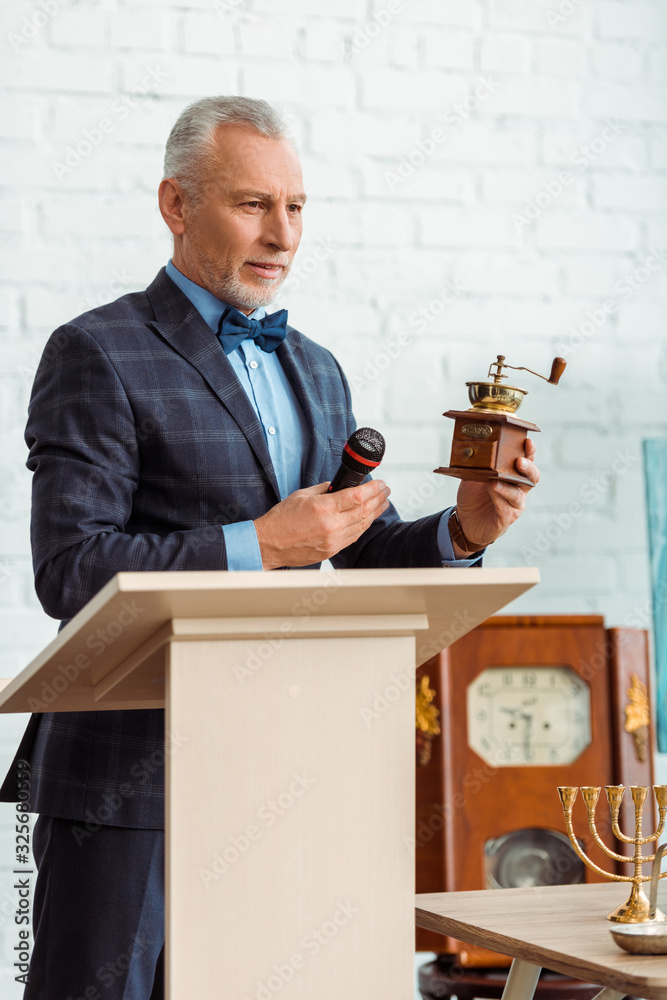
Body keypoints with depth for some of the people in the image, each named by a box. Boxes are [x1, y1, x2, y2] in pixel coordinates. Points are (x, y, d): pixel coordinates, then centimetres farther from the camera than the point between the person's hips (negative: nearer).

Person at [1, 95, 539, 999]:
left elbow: (365, 553, 16)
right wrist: (258, 545, -21)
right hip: (126, 779, -6)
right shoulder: (98, 355, -6)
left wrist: (461, 531, -5)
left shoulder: (316, 371, 16)